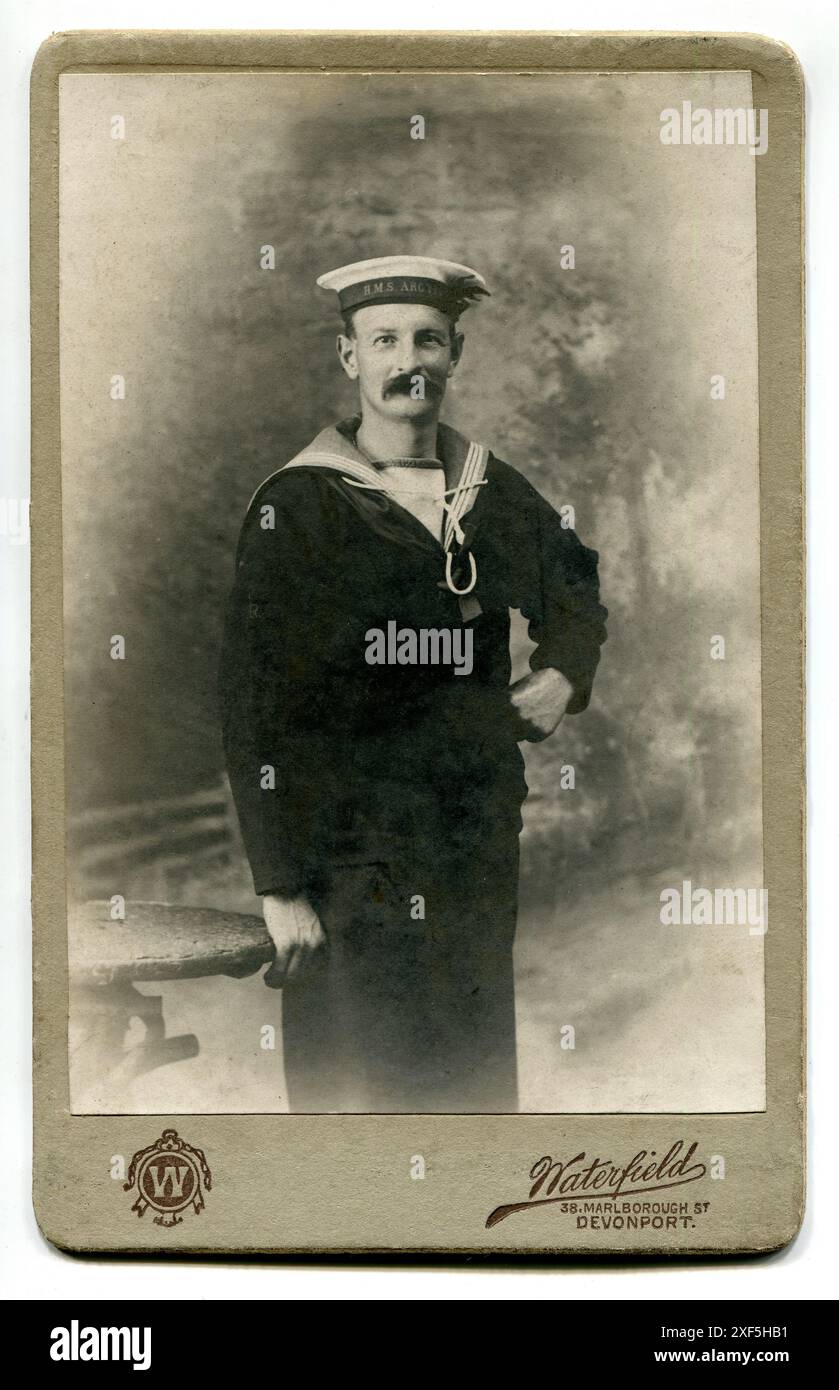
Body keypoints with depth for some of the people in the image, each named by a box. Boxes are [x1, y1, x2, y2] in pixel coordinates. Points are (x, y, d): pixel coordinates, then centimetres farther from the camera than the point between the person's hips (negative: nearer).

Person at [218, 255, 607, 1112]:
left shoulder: (498, 495, 7)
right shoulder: (297, 506, -7)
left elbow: (575, 585, 30)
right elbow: (254, 708, -9)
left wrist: (565, 674, 9)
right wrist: (279, 883, -13)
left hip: (477, 854, 5)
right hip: (349, 858, -4)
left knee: (476, 1084, 12)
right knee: (356, 1084, -1)